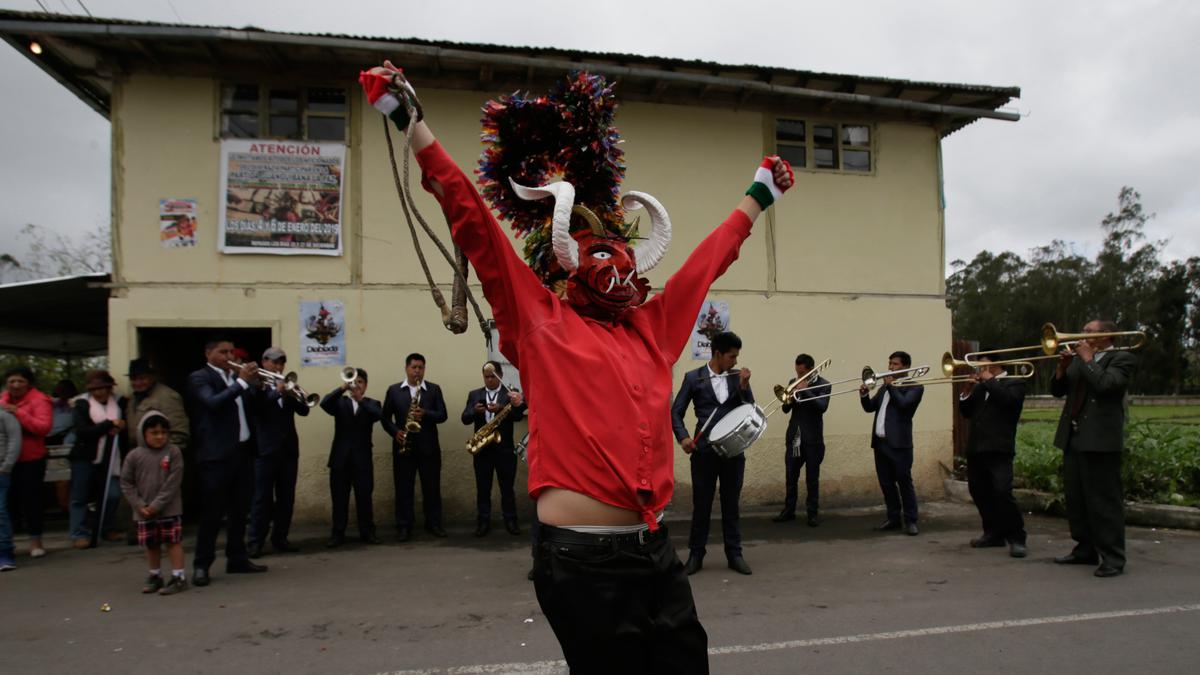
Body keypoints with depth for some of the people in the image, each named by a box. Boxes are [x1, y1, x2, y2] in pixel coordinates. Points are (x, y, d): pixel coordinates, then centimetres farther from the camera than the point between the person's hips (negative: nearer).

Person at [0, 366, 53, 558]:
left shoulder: (39, 400, -9)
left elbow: (44, 427, -22)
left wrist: (19, 413, -27)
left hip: (31, 460, -5)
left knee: (30, 499, 1)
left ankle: (35, 540, 12)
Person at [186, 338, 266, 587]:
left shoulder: (237, 376, 16)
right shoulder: (199, 378, -4)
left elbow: (253, 406, 15)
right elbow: (213, 403, -22)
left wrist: (255, 383, 0)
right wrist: (241, 382, -21)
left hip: (243, 451, 7)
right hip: (216, 455, -7)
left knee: (240, 510, 11)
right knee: (212, 512, -3)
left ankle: (237, 559, 20)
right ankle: (201, 565, 5)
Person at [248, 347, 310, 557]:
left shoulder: (286, 386, 14)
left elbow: (304, 411, 4)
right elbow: (256, 406, -19)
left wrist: (291, 394, -13)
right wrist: (277, 392, -25)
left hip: (288, 449, 5)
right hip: (266, 449, -5)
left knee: (286, 498, 7)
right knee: (262, 498, -3)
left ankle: (280, 538, 15)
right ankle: (255, 542, 1)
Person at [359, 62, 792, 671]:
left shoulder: (651, 329, 13)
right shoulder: (539, 320, 0)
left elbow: (709, 257, 26)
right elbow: (472, 219, -2)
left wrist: (759, 196, 38)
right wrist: (412, 122, -2)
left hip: (656, 552, 6)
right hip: (582, 559, -5)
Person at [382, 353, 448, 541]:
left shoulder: (434, 389, 6)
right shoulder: (393, 390, 7)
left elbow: (443, 415, -2)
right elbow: (385, 417, 6)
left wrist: (425, 414, -19)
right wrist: (395, 432, -11)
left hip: (429, 446, 0)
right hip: (403, 445, 0)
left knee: (432, 487, 5)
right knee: (403, 488, 3)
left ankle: (433, 523, 15)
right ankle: (403, 526, 10)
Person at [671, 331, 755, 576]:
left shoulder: (738, 377, 6)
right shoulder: (693, 378, -2)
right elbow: (676, 412, -1)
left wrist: (744, 386, -13)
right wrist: (683, 437, -16)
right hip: (704, 450, -2)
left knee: (731, 504, 10)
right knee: (701, 505, 5)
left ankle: (734, 554, 18)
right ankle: (696, 555, 15)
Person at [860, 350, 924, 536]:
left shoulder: (914, 387, -2)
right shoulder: (885, 386, 18)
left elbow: (903, 403, -20)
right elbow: (870, 407, 15)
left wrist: (891, 385, -11)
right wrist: (864, 395, -4)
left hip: (899, 443, -7)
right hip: (880, 442, 7)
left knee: (904, 483, -2)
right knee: (886, 484, 10)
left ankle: (910, 521, 5)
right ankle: (893, 518, 19)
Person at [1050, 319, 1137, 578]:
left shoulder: (1122, 359, -3)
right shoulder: (1078, 360, 18)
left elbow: (1105, 384, -20)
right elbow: (1057, 390, 16)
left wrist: (1088, 359, -9)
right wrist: (1063, 366, 0)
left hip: (1100, 439, -8)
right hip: (1073, 438, 8)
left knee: (1104, 500, -5)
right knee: (1076, 499, 12)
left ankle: (1113, 557, 0)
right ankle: (1085, 550, 22)